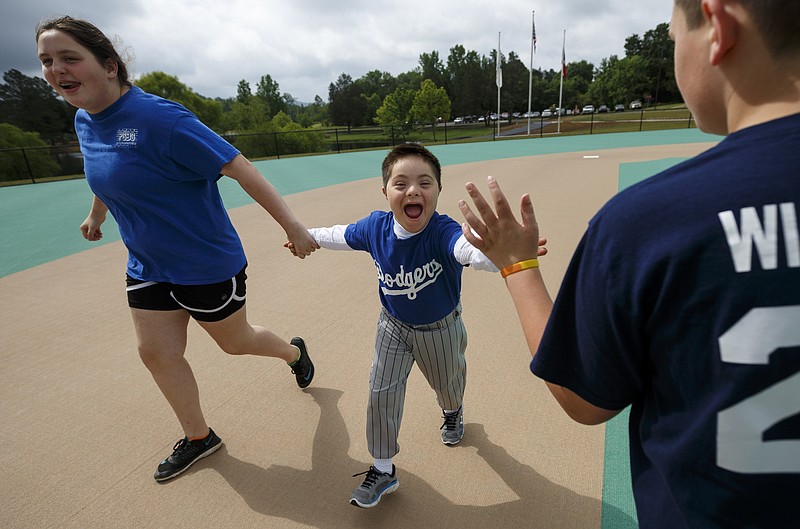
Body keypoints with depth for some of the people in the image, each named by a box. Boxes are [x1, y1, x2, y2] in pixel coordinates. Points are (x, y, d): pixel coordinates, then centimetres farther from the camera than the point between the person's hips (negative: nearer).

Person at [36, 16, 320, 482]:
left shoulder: (159, 118, -24)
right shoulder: (84, 122, 2)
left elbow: (239, 167, -28)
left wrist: (293, 226, -31)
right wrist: (96, 215, 39)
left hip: (209, 265, -7)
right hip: (147, 266, 8)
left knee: (235, 342, 12)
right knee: (156, 353, 11)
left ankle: (294, 350, 45)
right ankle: (199, 438, 33)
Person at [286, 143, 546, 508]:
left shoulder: (442, 232, -37)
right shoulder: (375, 227, -21)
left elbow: (470, 249, -60)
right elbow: (342, 235, 2)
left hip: (440, 329, -2)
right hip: (394, 326, 3)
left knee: (447, 383, 23)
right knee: (381, 392, 3)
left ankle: (452, 412, 63)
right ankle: (383, 470, 26)